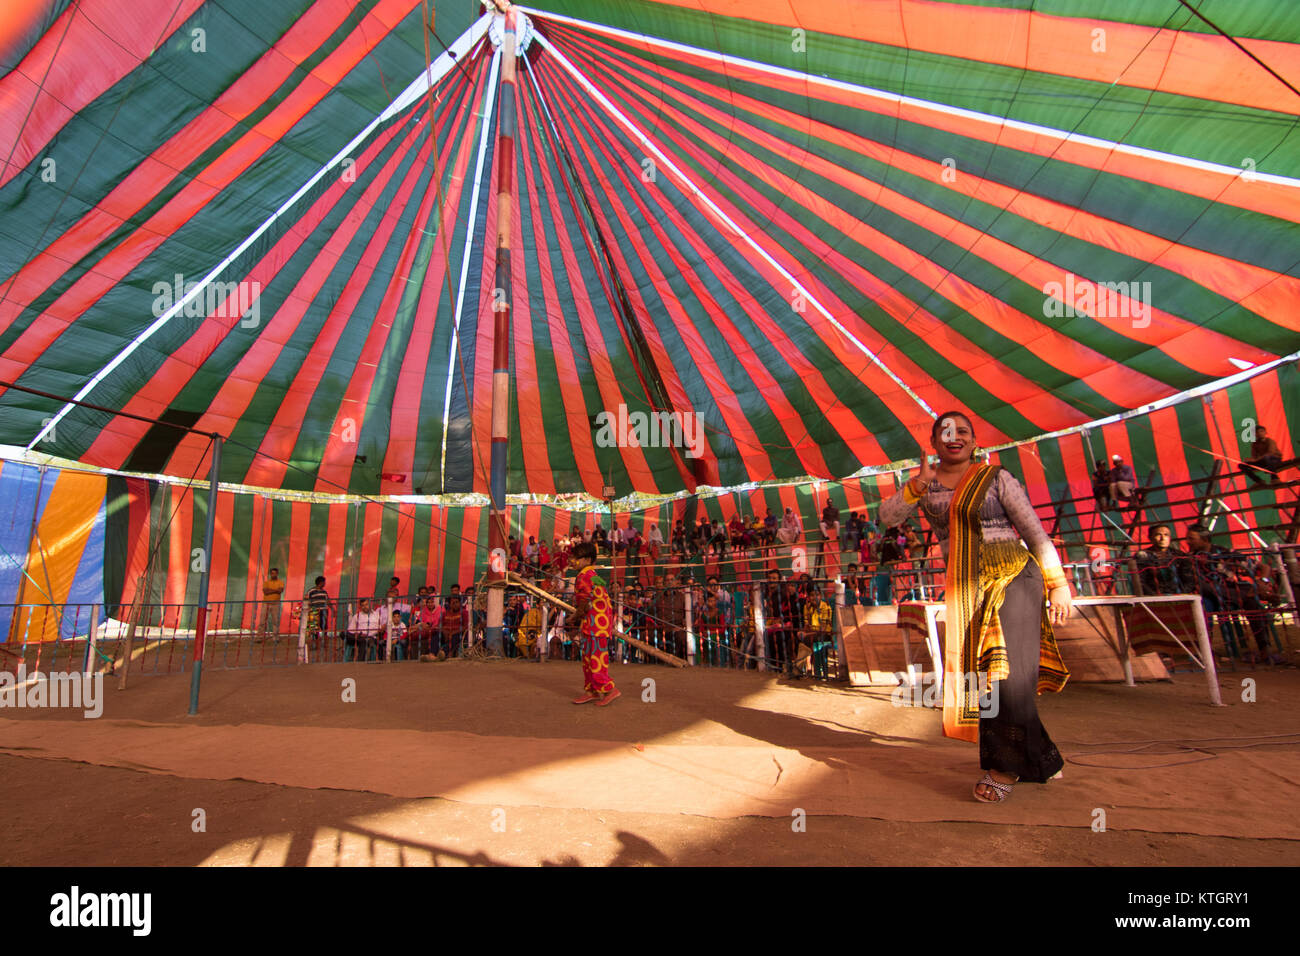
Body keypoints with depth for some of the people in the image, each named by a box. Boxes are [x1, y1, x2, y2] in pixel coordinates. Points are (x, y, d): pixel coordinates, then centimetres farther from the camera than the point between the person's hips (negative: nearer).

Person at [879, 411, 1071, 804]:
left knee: (1009, 671, -8)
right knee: (977, 672, 8)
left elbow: (1035, 531, -1)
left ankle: (1005, 767, 8)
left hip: (1013, 578, -4)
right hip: (965, 589, 4)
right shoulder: (923, 483, 8)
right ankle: (1039, 758, 28)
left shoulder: (996, 478, 0)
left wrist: (1058, 583, -5)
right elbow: (888, 516, -7)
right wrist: (918, 484, -20)